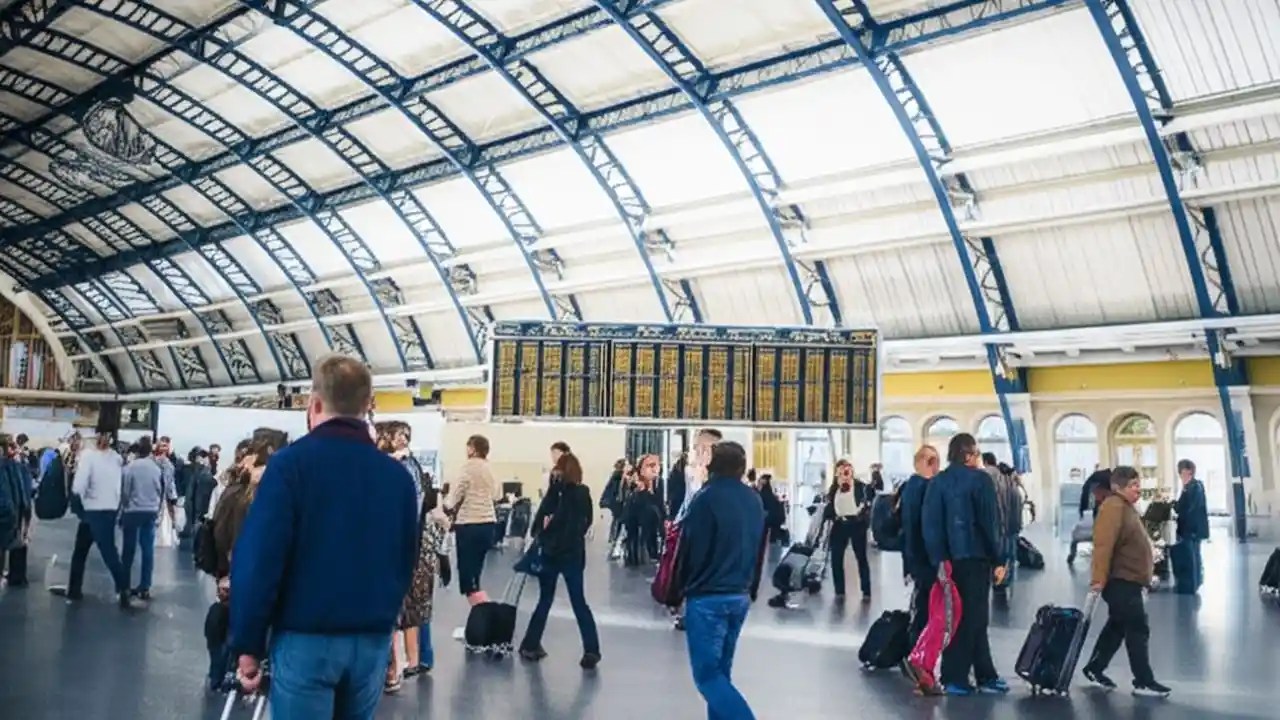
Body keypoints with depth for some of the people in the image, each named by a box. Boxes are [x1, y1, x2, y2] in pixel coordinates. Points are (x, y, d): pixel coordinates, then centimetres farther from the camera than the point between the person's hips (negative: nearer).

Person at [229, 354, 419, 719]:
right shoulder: (398, 475, 5)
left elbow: (258, 559, -12)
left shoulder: (291, 463, -9)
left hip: (306, 639, -4)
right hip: (372, 641, 4)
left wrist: (248, 644, -5)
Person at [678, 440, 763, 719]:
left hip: (707, 597, -7)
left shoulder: (707, 498, -14)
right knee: (720, 671, 15)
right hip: (740, 595, 7)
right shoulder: (755, 500, 7)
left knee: (707, 675, -3)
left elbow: (689, 550, -12)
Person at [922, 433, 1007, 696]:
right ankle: (954, 678, 1)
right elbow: (988, 523, -11)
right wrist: (997, 559, -5)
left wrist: (937, 559, 1)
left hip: (948, 559, 5)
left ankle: (986, 677, 17)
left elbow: (930, 524, 1)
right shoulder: (979, 479, -7)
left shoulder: (937, 482, 7)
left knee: (959, 616, 12)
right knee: (971, 617, 1)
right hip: (974, 557, -5)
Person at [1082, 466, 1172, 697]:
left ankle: (1094, 669, 25)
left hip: (1128, 580, 11)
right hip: (1120, 581, -11)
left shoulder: (1126, 507, 15)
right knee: (1138, 629, -5)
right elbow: (1103, 545, -26)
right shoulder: (1114, 507, -18)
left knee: (1117, 626, 16)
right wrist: (1099, 578, -29)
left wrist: (1142, 579, 25)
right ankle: (1144, 682, 2)